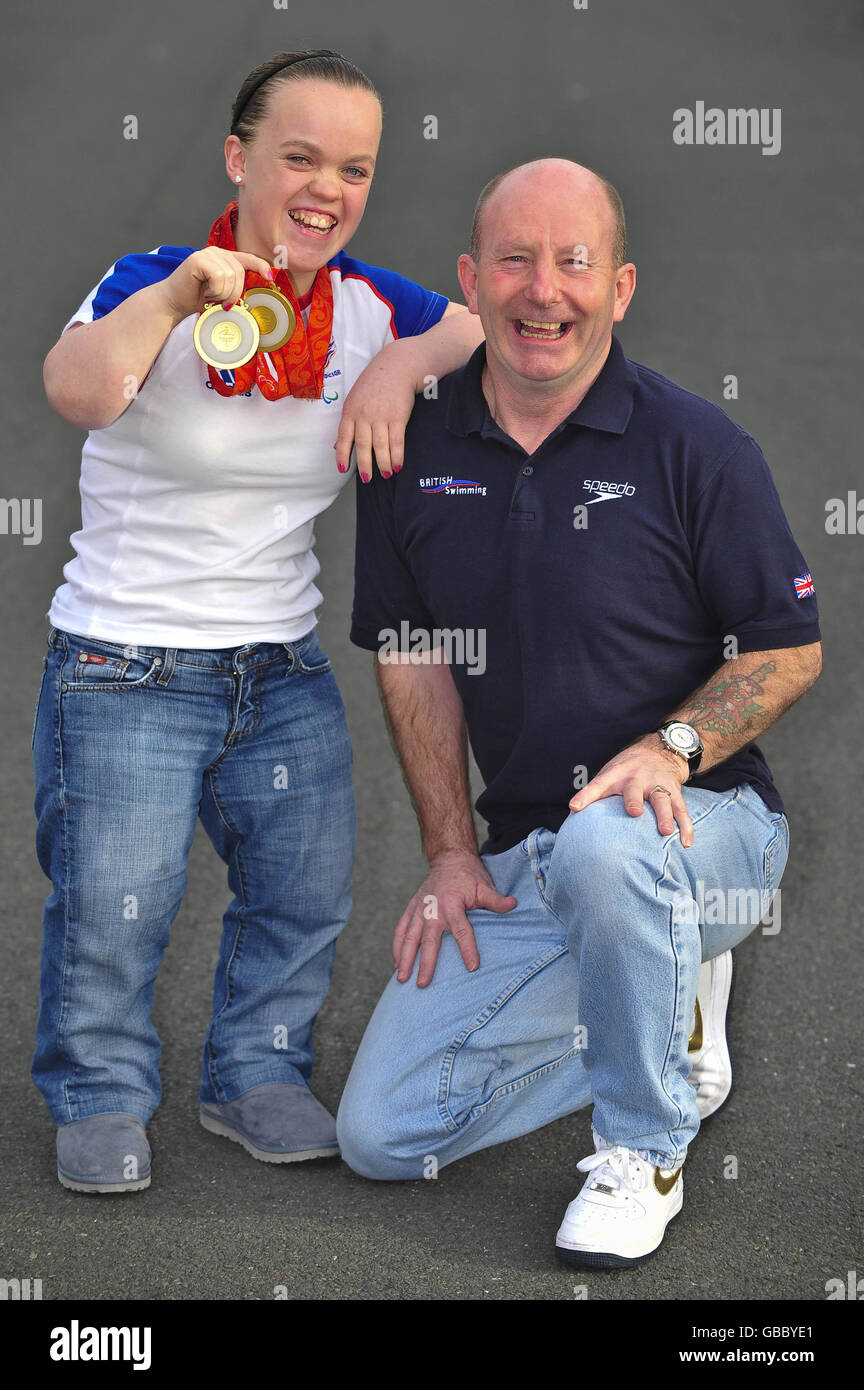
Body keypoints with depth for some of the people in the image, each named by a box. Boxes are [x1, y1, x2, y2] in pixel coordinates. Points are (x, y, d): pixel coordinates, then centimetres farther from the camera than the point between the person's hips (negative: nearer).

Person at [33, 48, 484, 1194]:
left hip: (285, 670, 5)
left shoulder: (366, 305, -1)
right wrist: (172, 295, -50)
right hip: (126, 669, -5)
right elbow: (78, 391, -35)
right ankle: (102, 1098, 21)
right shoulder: (155, 289, -15)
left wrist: (405, 364, -18)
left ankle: (256, 1078, 31)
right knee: (110, 907, -3)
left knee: (305, 893, 10)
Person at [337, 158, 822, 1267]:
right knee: (382, 1133, -3)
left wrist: (672, 746, -21)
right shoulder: (415, 451, 2)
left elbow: (792, 648, -4)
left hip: (708, 821, -5)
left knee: (603, 846, -42)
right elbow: (413, 659, 8)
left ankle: (643, 1152, -16)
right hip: (522, 862, 5)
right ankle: (667, 1024, 18)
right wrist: (452, 852, 1)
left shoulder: (695, 447, -10)